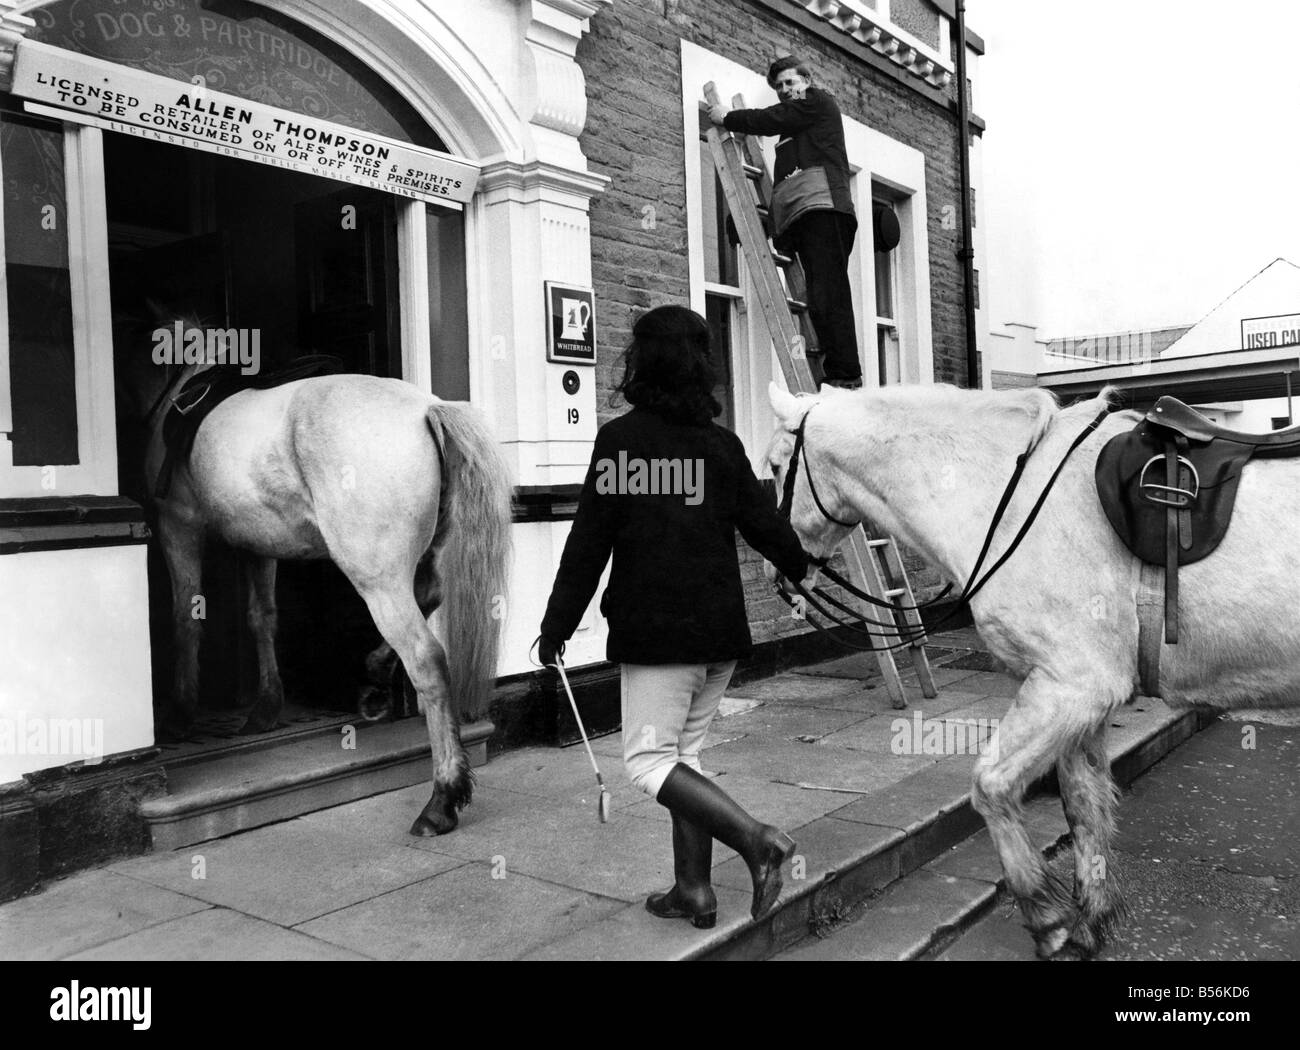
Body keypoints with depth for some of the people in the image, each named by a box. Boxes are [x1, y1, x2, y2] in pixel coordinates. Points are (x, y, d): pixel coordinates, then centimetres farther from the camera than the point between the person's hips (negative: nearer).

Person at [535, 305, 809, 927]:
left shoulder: (620, 439, -8)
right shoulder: (722, 444, 5)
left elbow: (588, 544, -10)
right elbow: (763, 522, 12)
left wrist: (556, 627, -3)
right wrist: (799, 567, 33)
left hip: (655, 631, -6)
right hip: (722, 629, 6)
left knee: (648, 759, 1)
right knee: (684, 752, 16)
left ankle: (757, 840, -12)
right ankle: (694, 889, 20)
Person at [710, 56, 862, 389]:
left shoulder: (819, 102, 12)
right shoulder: (791, 133, 33)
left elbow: (771, 120, 3)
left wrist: (728, 117, 15)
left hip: (824, 208, -8)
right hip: (803, 215, 8)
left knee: (828, 296, -18)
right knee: (820, 302, 0)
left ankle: (845, 376, -22)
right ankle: (837, 377, -3)